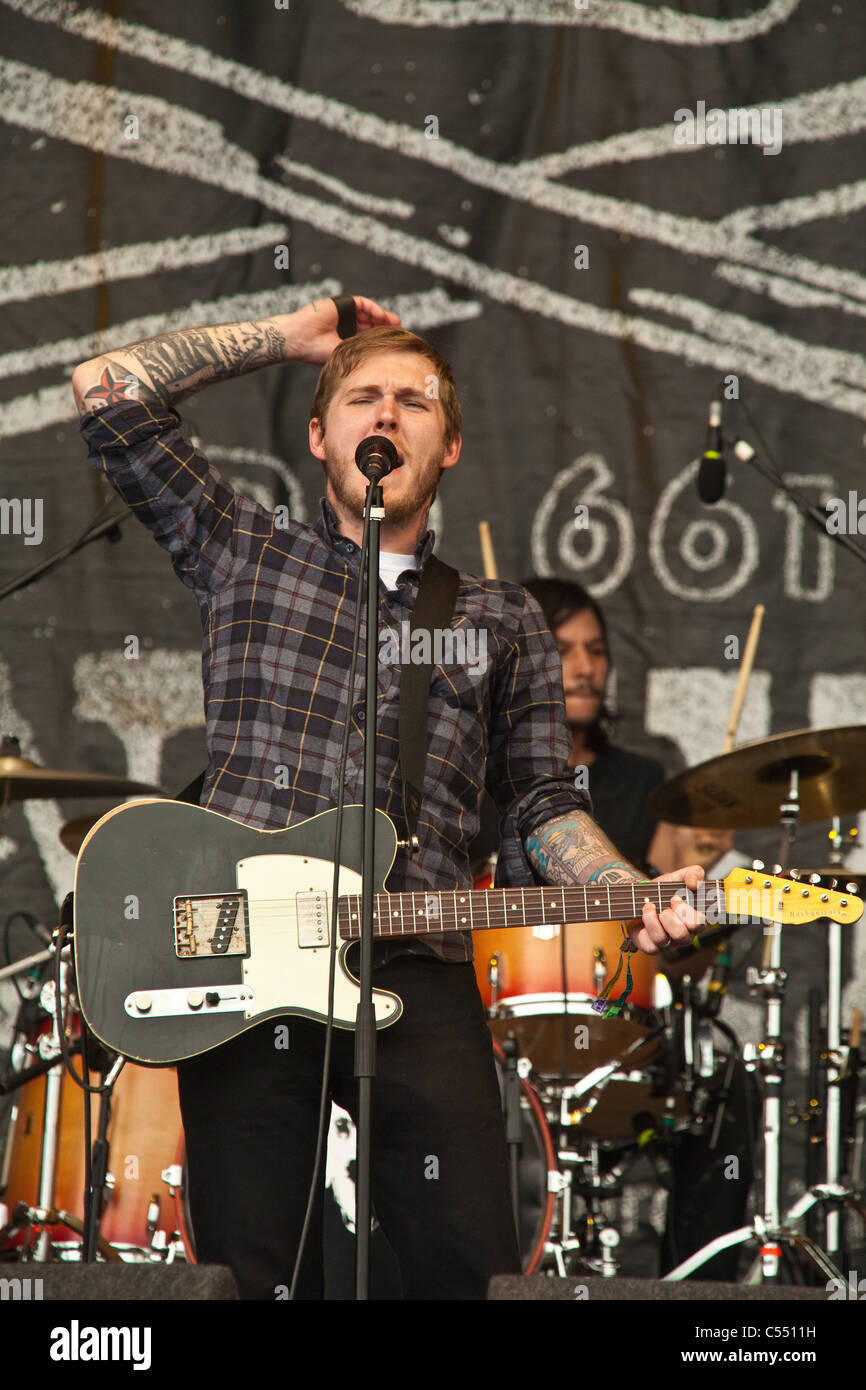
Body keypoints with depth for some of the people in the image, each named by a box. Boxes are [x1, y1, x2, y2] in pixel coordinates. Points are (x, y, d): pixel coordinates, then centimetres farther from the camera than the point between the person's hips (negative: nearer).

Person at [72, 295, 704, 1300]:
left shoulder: (504, 625, 21)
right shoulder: (244, 555, 16)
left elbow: (538, 803, 15)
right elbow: (107, 391, 11)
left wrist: (629, 895, -5)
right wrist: (287, 339, 17)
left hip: (418, 980, 1)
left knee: (474, 1272, -9)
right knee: (253, 1281, -3)